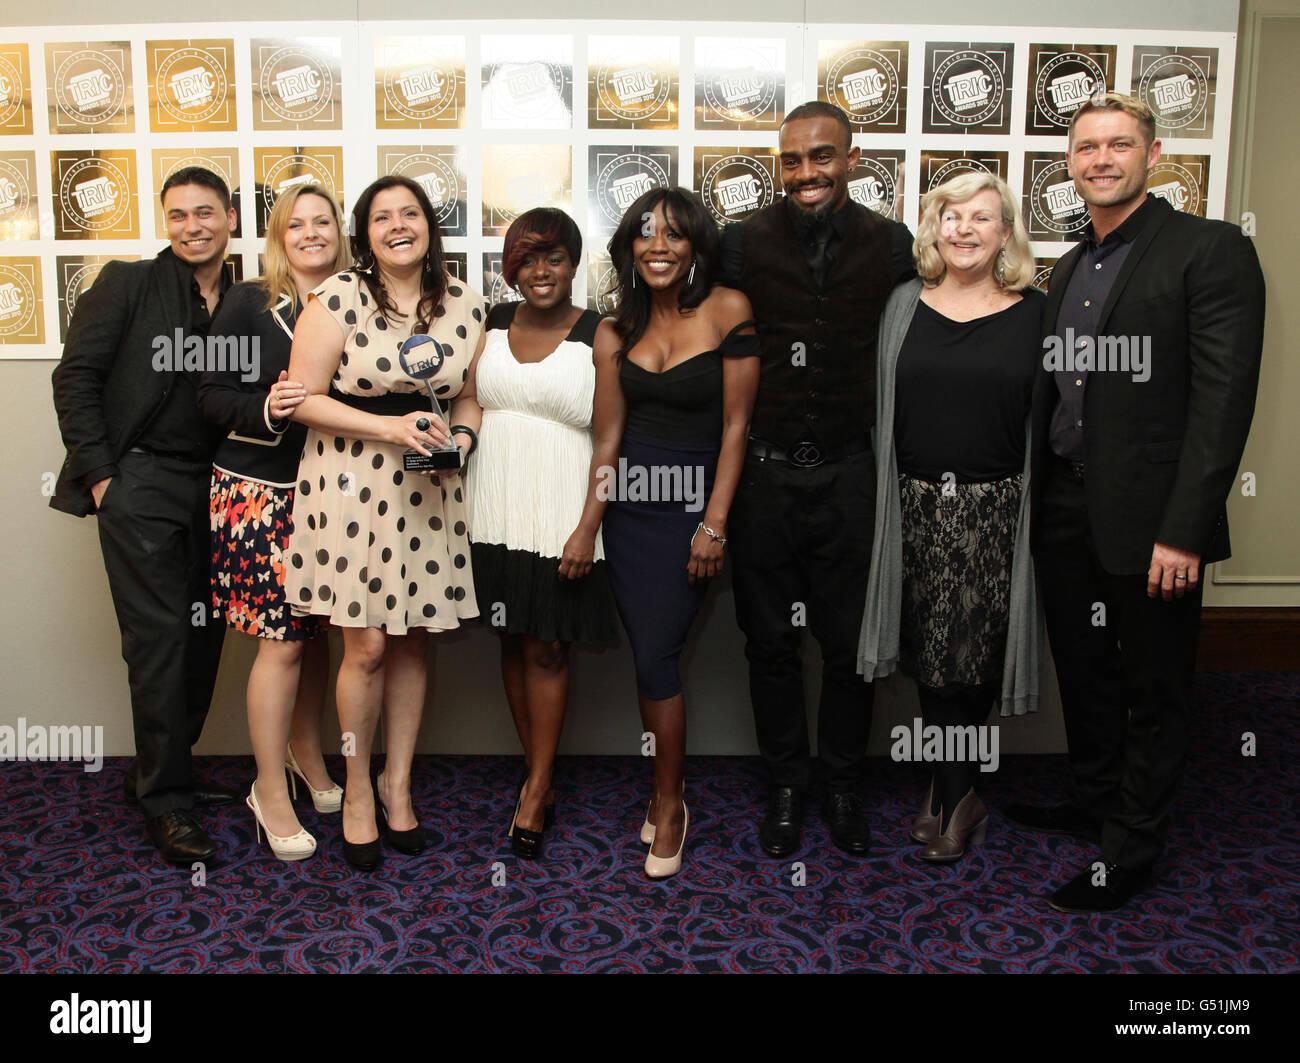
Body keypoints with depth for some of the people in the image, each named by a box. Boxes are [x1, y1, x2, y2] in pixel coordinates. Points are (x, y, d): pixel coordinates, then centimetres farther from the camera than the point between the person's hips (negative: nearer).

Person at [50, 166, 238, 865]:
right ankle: (163, 803, 2)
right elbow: (75, 377, -2)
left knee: (204, 633, 7)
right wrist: (97, 472, -8)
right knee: (159, 636, -7)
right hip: (140, 483, -5)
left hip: (214, 489, 5)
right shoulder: (128, 284, 1)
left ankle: (160, 771, 25)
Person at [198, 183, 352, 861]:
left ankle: (305, 749, 34)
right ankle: (270, 791, 12)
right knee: (281, 639, -4)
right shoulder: (247, 303, -1)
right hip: (260, 489, -4)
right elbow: (212, 395, -3)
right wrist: (265, 407, -21)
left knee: (317, 630, 10)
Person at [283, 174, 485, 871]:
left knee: (412, 642, 10)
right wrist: (390, 426, -17)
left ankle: (397, 785, 27)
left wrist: (457, 434, -4)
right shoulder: (338, 298, -6)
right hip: (351, 482, -3)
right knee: (367, 647, -2)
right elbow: (303, 399, -7)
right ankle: (358, 792, 20)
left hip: (429, 489, 4)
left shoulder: (465, 305, 6)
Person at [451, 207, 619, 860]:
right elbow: (470, 395, 13)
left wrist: (587, 528, -13)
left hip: (559, 512, -4)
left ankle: (535, 792, 13)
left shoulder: (597, 335, -3)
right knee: (511, 640, 11)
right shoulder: (494, 323, 10)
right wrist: (459, 434, -12)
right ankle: (536, 769, 27)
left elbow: (609, 438, -6)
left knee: (546, 648, 1)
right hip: (495, 507, 4)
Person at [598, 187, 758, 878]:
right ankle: (667, 788, 25)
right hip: (626, 501, 5)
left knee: (655, 655, -7)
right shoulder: (625, 322, 7)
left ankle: (669, 807, 12)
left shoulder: (728, 311, -8)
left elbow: (736, 425, -10)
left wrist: (714, 524, -13)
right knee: (644, 651, 8)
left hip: (689, 505, -5)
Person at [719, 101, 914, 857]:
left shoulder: (892, 244, 1)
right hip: (763, 472, 0)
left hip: (849, 473, 0)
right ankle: (787, 785, 30)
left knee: (851, 644, 10)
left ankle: (845, 786, 30)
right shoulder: (744, 242, -1)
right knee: (771, 642, 11)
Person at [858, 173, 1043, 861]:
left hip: (996, 510, -1)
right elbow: (882, 409, 12)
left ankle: (950, 792, 20)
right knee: (933, 652, 4)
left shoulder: (1034, 313, 3)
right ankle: (960, 795, 21)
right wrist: (883, 491, 8)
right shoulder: (905, 305, 9)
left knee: (974, 653, 1)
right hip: (918, 507, 2)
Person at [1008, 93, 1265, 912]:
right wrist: (1040, 502, 8)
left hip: (1148, 520, -6)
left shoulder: (1212, 250, -8)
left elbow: (1223, 400, -15)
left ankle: (1133, 847, 24)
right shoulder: (1070, 268, 15)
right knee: (1084, 674, 19)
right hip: (1066, 513, 7)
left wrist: (1183, 530, -20)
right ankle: (1093, 803, 38)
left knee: (1153, 691, 8)